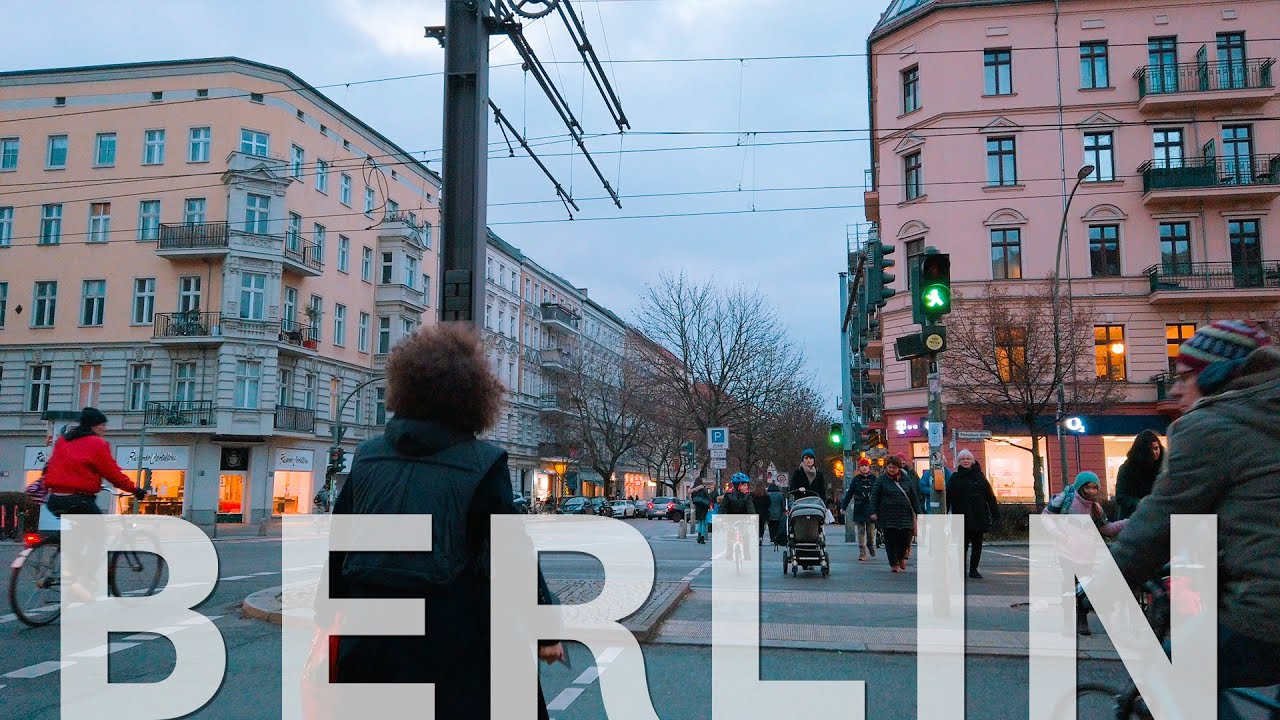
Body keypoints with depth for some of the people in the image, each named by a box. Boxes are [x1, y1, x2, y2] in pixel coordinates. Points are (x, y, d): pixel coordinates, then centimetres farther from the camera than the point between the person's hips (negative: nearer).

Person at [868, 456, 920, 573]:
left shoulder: (906, 479, 11)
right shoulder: (882, 480, 4)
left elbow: (914, 497, 14)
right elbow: (875, 496, 4)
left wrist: (918, 512, 8)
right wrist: (873, 512, -4)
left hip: (905, 514, 2)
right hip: (888, 515, -2)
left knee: (906, 535, -6)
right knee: (891, 539, -2)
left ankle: (901, 556, 23)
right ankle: (894, 564, 7)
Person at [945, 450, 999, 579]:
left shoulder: (979, 476, 9)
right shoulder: (955, 478, 3)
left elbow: (990, 495, 8)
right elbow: (948, 497, -2)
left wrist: (994, 513, 3)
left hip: (979, 516, 2)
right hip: (962, 518, -2)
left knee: (977, 545, 6)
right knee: (963, 544, -2)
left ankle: (974, 570, 17)